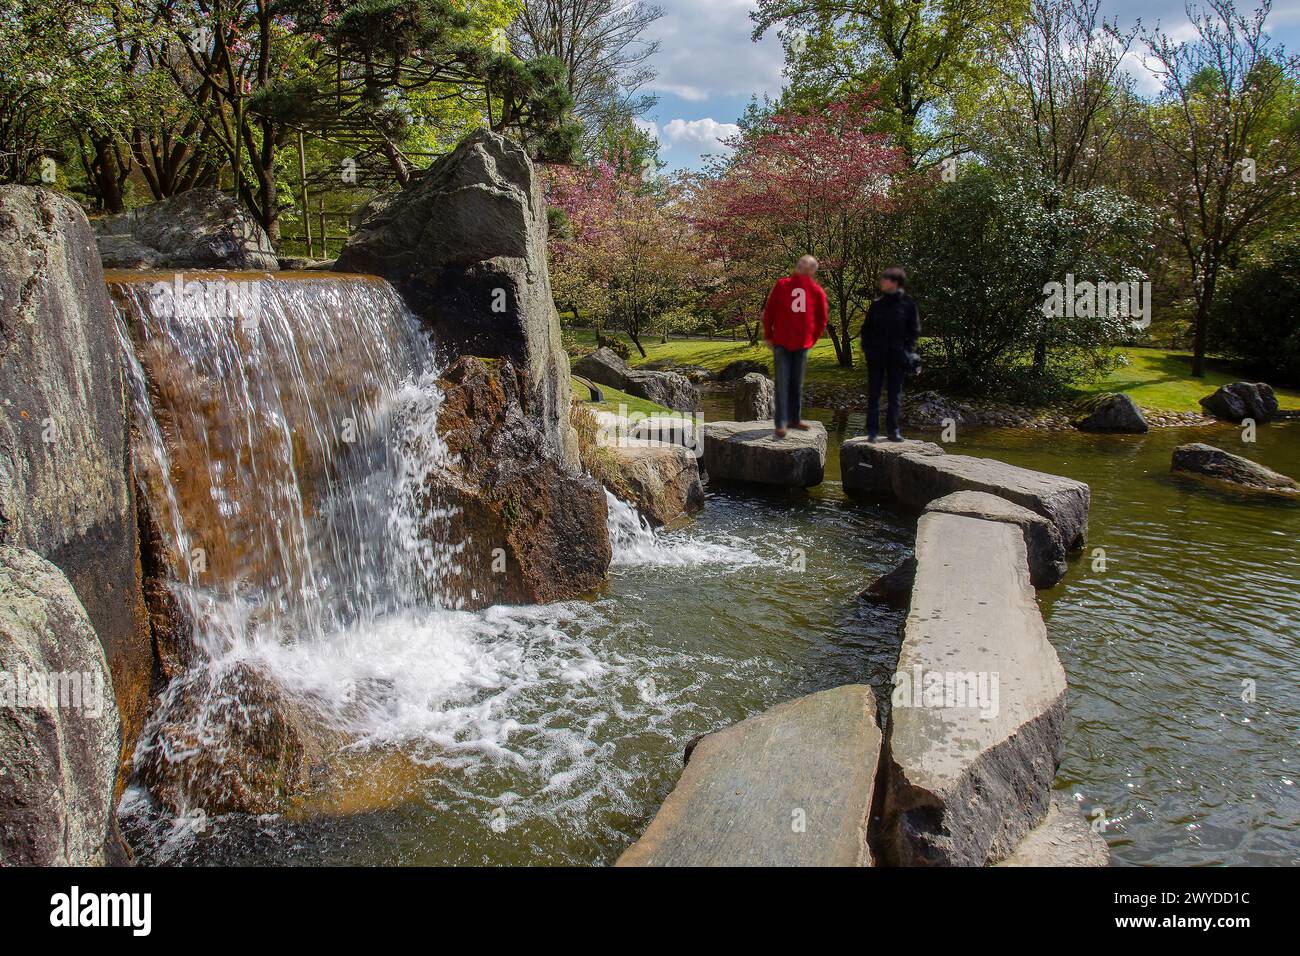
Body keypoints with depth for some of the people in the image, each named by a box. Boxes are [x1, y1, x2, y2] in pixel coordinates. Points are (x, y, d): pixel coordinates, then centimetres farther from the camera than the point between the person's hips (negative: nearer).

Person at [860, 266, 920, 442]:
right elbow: (866, 328, 11)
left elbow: (914, 330, 2)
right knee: (874, 394, 2)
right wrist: (866, 346, -2)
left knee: (895, 394, 6)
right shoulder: (877, 304, 6)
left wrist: (908, 350, -8)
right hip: (876, 356, 1)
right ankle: (873, 430, 6)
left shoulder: (908, 304, 0)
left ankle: (893, 430, 13)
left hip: (897, 356, -1)